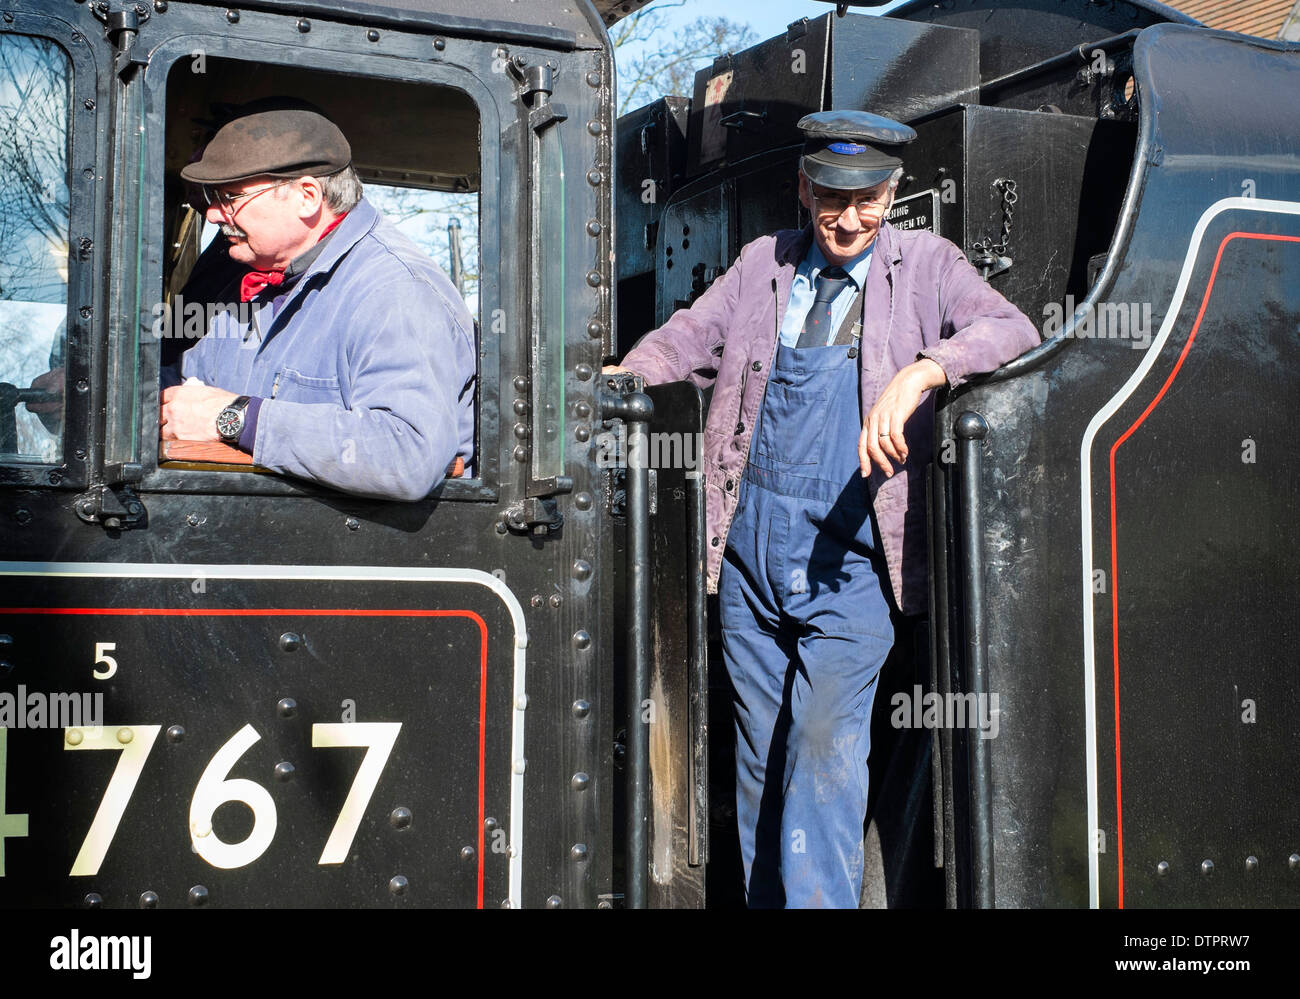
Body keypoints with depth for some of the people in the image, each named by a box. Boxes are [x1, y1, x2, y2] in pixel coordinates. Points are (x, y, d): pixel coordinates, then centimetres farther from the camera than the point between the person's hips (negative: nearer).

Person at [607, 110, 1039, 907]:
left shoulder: (925, 264, 3)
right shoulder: (762, 263, 13)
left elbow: (1012, 330, -12)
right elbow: (684, 341, 17)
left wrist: (920, 372, -30)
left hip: (850, 556, -4)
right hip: (751, 550, 4)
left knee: (825, 744, -13)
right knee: (759, 749, 11)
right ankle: (762, 895, 25)